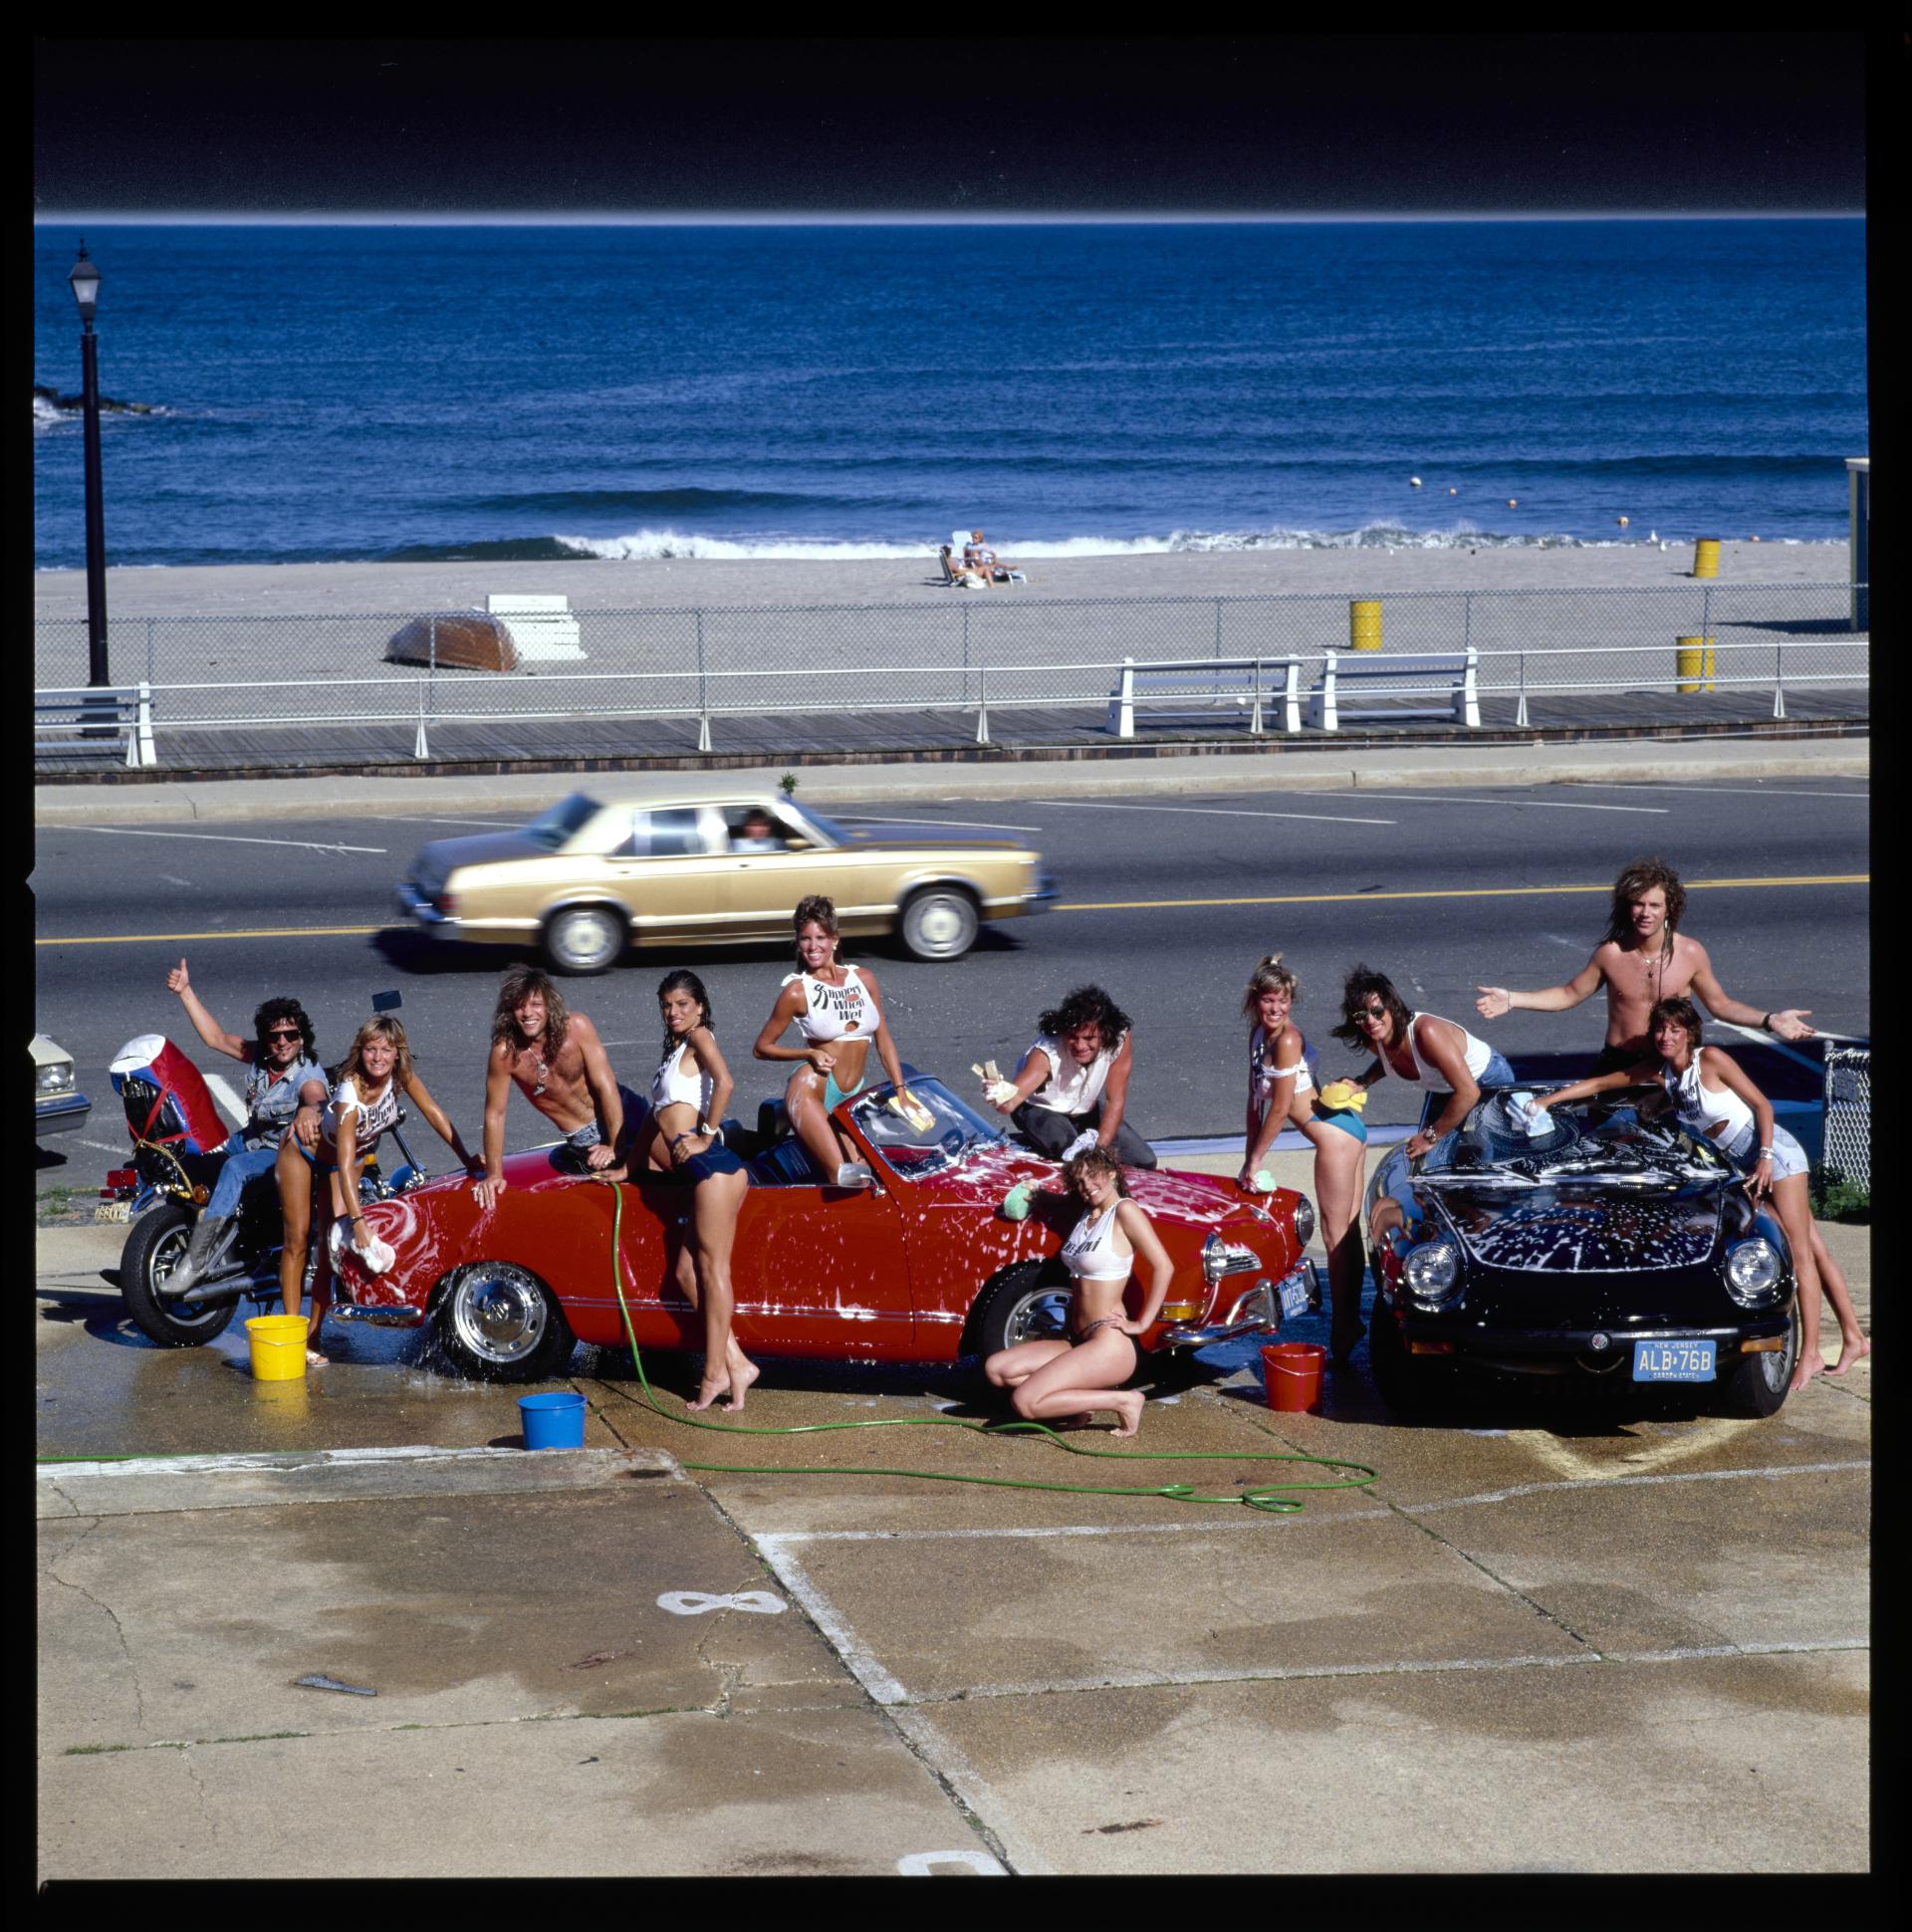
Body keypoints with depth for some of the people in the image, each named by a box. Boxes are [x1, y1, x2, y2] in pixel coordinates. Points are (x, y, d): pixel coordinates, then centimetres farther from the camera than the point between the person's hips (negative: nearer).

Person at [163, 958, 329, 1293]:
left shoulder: (308, 1075, -24)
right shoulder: (260, 1057, -3)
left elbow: (316, 1098, -46)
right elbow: (216, 1038, 5)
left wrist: (310, 1110, -72)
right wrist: (185, 991, 2)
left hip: (286, 1152, -9)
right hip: (251, 1139, 9)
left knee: (234, 1168, -34)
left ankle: (196, 1258, -42)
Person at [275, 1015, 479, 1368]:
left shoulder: (400, 1074, -25)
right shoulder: (350, 1094, -40)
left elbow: (434, 1112, -14)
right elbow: (345, 1166, -44)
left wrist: (467, 1160, -21)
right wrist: (358, 1223, -51)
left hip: (348, 1157, 5)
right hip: (303, 1151, -5)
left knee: (332, 1246, -4)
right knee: (297, 1239, -5)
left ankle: (312, 1337, -3)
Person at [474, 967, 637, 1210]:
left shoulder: (576, 1027, -19)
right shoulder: (504, 1053, -20)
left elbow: (605, 1086, -19)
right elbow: (495, 1114, -12)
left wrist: (615, 1145, -25)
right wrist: (493, 1174, -13)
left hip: (620, 1113, 2)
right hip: (584, 1141, -2)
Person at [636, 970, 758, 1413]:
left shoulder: (699, 1037, 1)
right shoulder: (673, 1052, 27)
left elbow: (724, 1083, -18)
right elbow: (656, 1120, 34)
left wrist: (705, 1135, -14)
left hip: (711, 1163, -9)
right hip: (703, 1173, 9)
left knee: (711, 1267, -8)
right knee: (687, 1272, 5)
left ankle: (715, 1373, -7)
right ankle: (735, 1363, 1)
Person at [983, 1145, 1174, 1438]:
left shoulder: (1125, 1211, -10)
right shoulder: (1083, 1211, 13)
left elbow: (1164, 1266, -16)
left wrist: (1142, 1323, -16)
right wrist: (1037, 1197, 16)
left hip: (1111, 1345, -9)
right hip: (1080, 1341, 9)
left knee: (1025, 1402, -20)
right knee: (995, 1369, 2)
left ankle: (1122, 1400, -7)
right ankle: (1085, 1396, 5)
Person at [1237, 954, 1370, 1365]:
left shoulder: (1286, 1040, -21)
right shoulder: (1259, 1033, 6)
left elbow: (1279, 1109, -18)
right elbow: (1257, 1099, 11)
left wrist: (1254, 1161, -10)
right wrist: (1250, 1158, 8)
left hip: (1334, 1134, -10)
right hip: (1346, 1130, 10)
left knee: (1335, 1234, -4)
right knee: (1347, 1230, 16)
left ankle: (1343, 1330, 1)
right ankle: (1351, 1321, 25)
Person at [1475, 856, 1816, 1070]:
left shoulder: (1691, 954, -8)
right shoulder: (1611, 954, -9)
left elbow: (1720, 1004, 5)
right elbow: (1569, 994, 5)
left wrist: (1769, 1020, -7)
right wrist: (1512, 1000, -5)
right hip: (1618, 1065, 1)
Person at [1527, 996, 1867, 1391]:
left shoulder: (1711, 1059, -15)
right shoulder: (1658, 1070, 3)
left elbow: (1762, 1104, -13)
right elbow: (1600, 1083, 8)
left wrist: (1765, 1157, -20)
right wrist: (1548, 1099, 2)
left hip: (1774, 1152, -7)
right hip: (1741, 1163, 7)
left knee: (1800, 1252, -8)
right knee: (1814, 1251, 9)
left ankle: (1810, 1354, -11)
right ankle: (1854, 1340, 12)